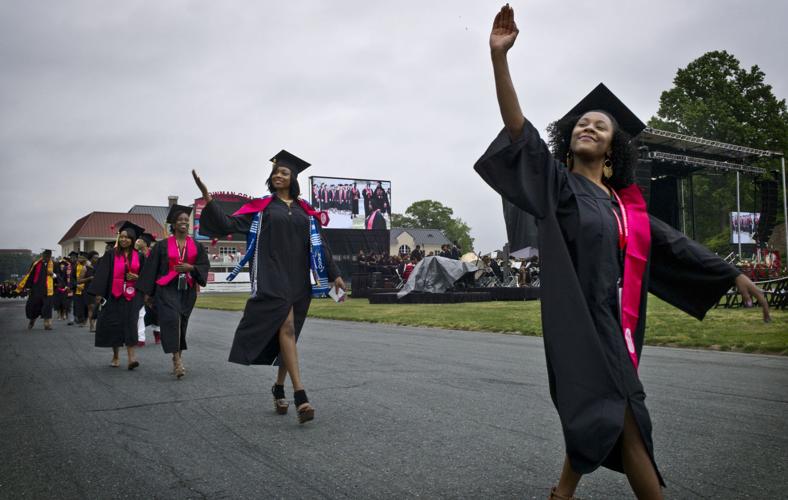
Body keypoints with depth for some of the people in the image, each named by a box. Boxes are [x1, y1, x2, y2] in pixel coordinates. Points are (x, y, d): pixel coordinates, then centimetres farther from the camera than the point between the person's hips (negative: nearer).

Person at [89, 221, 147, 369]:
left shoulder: (139, 256, 4)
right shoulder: (111, 254, 0)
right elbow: (102, 274, -2)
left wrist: (136, 277, -10)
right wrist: (99, 293, -7)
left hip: (131, 296, 0)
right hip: (113, 295, 0)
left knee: (130, 324, -10)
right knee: (113, 325, 4)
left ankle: (132, 357, -17)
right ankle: (116, 356, 20)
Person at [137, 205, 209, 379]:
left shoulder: (196, 246, 8)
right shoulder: (163, 245, 1)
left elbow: (205, 265, 7)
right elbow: (151, 268, 3)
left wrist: (191, 267, -13)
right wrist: (148, 292, 1)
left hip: (187, 290, 3)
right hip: (167, 288, -3)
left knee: (181, 324, 8)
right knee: (171, 320, -20)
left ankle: (177, 359, 20)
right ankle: (177, 360, -23)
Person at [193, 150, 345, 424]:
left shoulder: (305, 210, 14)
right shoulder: (261, 206, 8)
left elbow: (319, 244, 11)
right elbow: (228, 224, 1)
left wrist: (334, 274, 4)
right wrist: (208, 199, -12)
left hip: (298, 278, 4)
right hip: (271, 276, -4)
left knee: (288, 333, 10)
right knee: (286, 328, -19)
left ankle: (279, 388, 28)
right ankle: (300, 396, -25)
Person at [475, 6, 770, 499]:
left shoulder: (627, 204, 14)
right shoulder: (558, 185, -2)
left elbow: (673, 243, 19)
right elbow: (519, 130, -14)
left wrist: (735, 275, 20)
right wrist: (499, 55, -23)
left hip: (616, 323, 6)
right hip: (578, 319, -6)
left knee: (597, 421, 13)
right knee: (627, 424, -8)